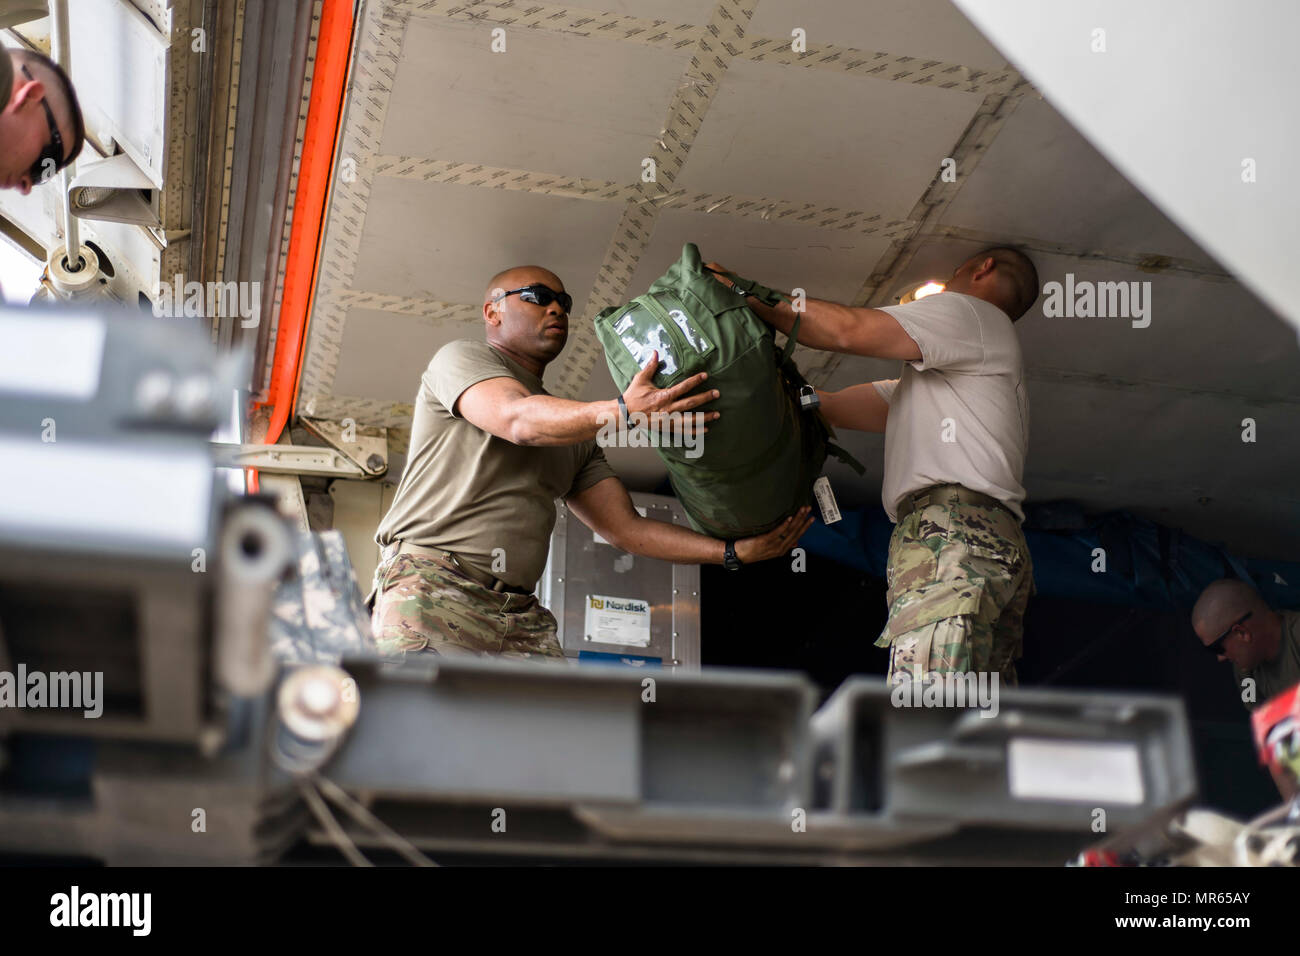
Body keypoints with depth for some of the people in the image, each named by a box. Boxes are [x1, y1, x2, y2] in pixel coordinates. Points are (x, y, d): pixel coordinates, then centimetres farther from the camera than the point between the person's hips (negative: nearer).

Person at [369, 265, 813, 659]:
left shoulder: (575, 440, 29)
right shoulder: (461, 357, 9)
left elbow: (626, 527, 23)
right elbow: (518, 420, -12)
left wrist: (736, 551, 11)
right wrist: (621, 411, -31)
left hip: (522, 615, 6)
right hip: (432, 582, -6)